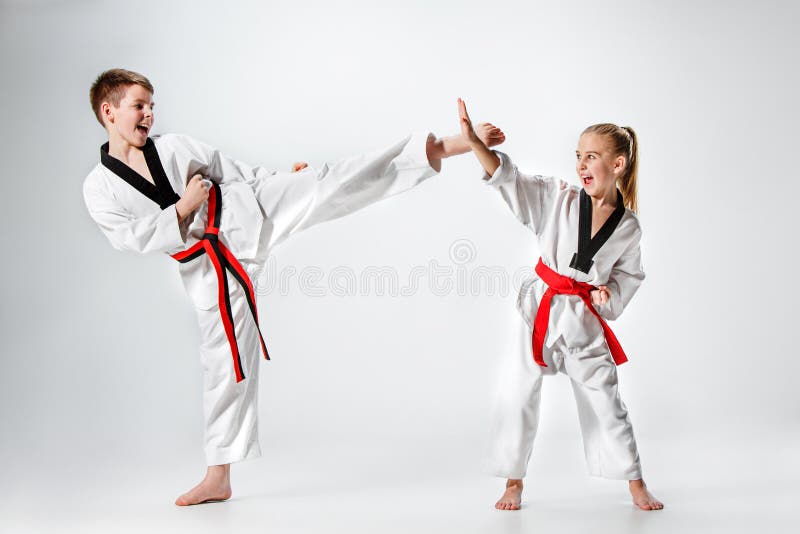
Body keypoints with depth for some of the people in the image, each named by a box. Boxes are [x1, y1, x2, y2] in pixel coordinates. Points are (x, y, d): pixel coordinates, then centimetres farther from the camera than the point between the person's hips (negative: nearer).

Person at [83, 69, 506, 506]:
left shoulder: (174, 146, 7)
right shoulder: (99, 189, 3)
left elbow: (235, 172, 15)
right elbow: (132, 239, -9)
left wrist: (283, 183, 8)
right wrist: (182, 208, -12)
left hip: (245, 214, 0)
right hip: (207, 269, 0)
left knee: (330, 184, -19)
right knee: (226, 362, 4)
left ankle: (442, 147, -25)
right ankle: (218, 479, 18)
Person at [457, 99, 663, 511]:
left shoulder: (628, 227, -3)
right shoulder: (558, 198, -6)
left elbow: (629, 274, 11)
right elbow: (508, 178, -15)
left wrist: (609, 295, -9)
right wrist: (472, 139, -28)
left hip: (584, 320, 0)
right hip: (539, 310, 0)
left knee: (605, 402, 7)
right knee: (516, 397, 2)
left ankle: (636, 485, 24)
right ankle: (513, 482, 20)